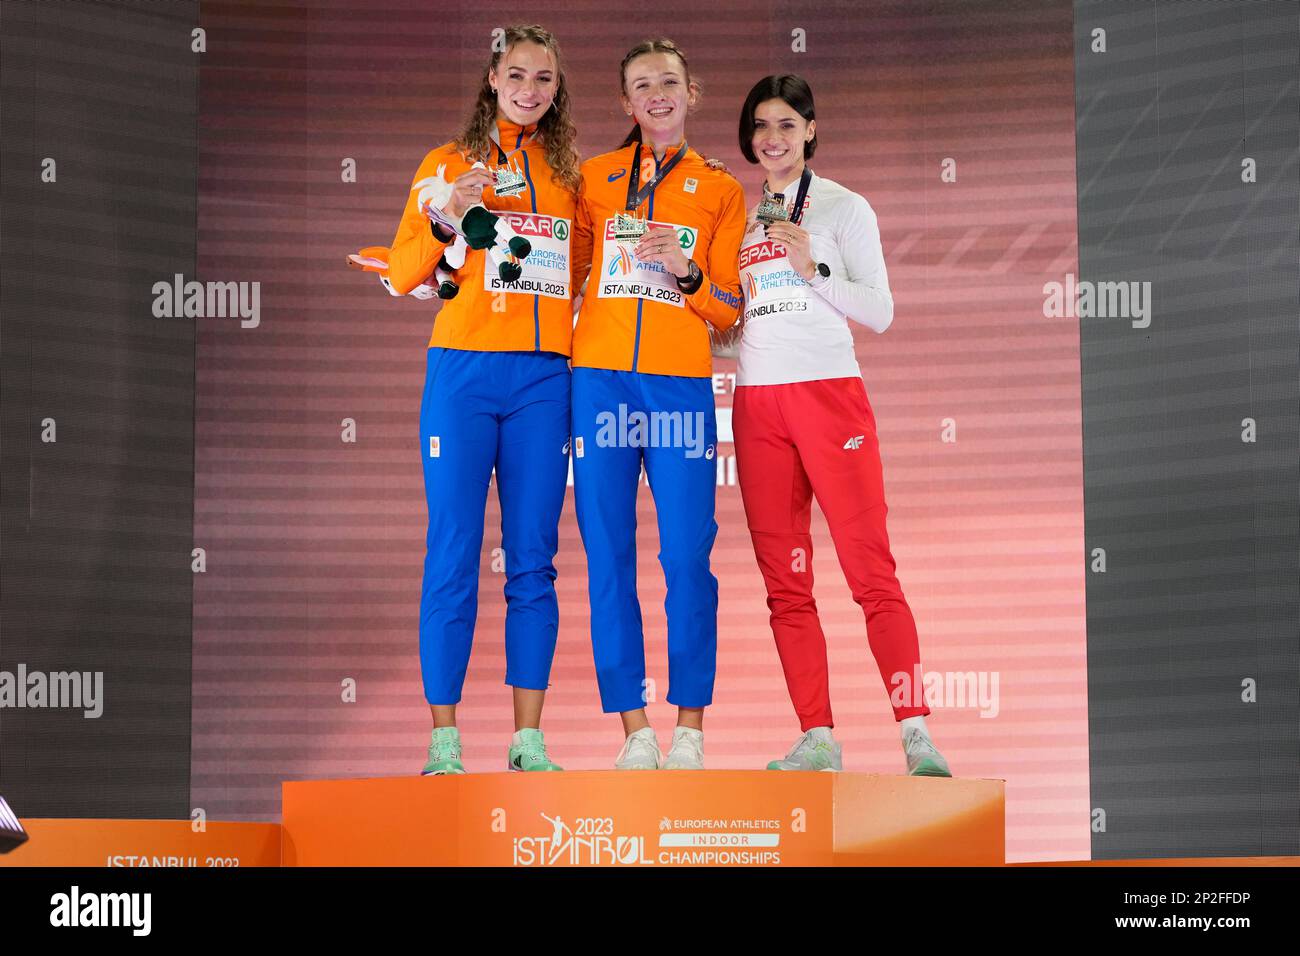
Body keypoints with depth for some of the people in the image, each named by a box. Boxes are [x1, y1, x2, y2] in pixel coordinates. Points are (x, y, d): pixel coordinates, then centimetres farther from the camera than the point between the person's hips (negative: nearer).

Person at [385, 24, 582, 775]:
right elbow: (403, 275, 5)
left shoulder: (569, 175, 16)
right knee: (454, 553, -4)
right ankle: (444, 742, -2)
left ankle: (529, 739, 5)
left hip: (544, 376, 2)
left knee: (533, 558, 2)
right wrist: (445, 222, -11)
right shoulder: (450, 164, 9)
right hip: (464, 373, -2)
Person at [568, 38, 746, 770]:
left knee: (688, 557, -7)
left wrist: (686, 274, -11)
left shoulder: (721, 190, 11)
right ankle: (636, 731, 1)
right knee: (609, 558, -2)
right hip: (601, 379, 1)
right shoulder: (595, 178, 14)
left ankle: (690, 729, -2)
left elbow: (729, 309, 7)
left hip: (681, 384, -1)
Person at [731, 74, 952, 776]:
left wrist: (813, 268, -11)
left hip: (830, 395, -4)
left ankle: (916, 736, -14)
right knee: (785, 582, 0)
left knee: (872, 570, -12)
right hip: (757, 403, 4)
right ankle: (817, 739, 1)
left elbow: (878, 312, 0)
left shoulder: (844, 208, 6)